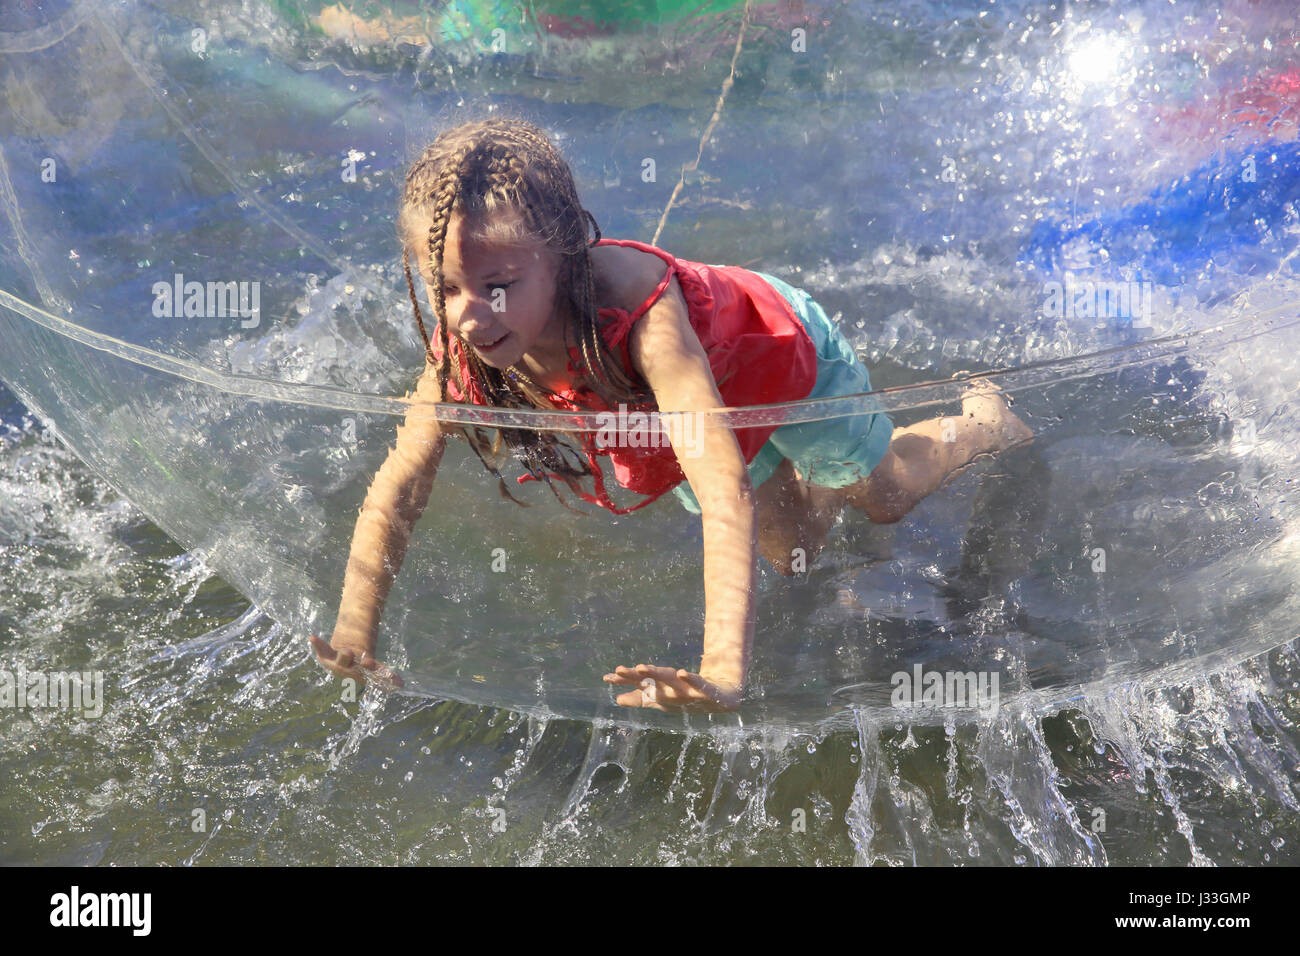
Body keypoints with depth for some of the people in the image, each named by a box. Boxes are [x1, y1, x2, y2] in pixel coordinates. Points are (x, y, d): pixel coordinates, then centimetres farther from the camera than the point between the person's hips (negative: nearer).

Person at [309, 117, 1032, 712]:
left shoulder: (639, 312, -49)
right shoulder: (464, 351, -34)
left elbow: (724, 492, -56)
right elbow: (395, 498, -25)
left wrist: (723, 675, -65)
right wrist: (353, 649, -34)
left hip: (785, 352, -4)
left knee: (883, 494, 21)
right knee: (795, 556, 25)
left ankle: (984, 419, 51)